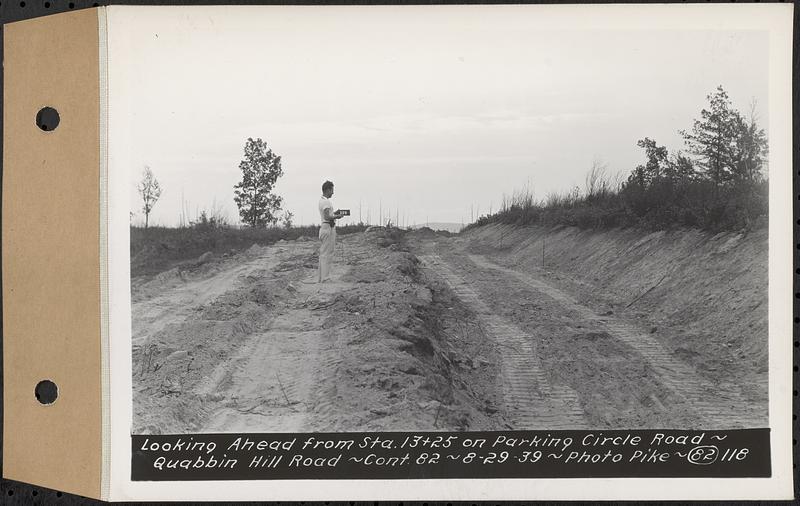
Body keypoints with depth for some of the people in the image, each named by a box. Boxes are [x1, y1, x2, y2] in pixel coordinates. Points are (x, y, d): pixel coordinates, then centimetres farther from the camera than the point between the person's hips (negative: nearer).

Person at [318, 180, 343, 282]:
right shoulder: (326, 201, -16)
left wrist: (334, 213, 15)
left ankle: (320, 278, 16)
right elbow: (327, 217, -23)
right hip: (328, 228, -10)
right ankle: (325, 278, -7)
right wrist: (336, 217, -10)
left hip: (324, 228, 10)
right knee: (327, 254, -7)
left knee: (323, 254, 12)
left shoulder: (321, 200, 15)